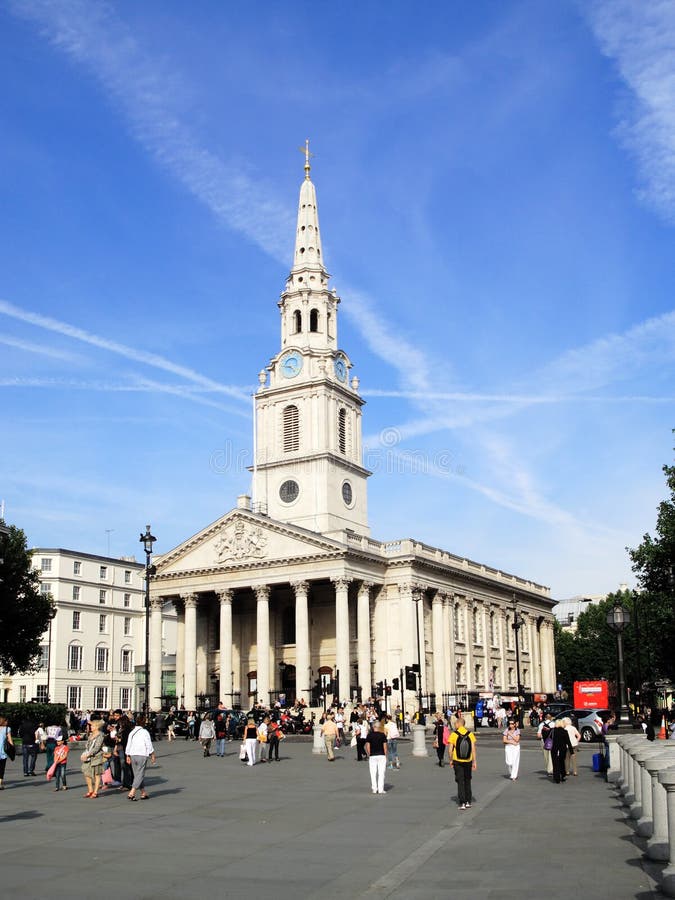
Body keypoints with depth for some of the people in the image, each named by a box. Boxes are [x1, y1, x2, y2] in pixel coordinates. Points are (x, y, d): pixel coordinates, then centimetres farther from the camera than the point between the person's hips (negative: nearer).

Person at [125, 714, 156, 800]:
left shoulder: (132, 732, 9)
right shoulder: (145, 732, -7)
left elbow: (128, 745, 11)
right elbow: (149, 745, -7)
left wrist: (128, 756, 18)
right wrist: (153, 756, 2)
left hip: (133, 755, 6)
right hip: (142, 755, -6)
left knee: (137, 774, 13)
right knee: (140, 775, -3)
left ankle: (143, 793, 16)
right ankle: (132, 792, -13)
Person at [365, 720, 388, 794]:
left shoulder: (369, 735, -1)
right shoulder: (382, 735, -2)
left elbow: (367, 747, -3)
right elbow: (385, 746, -3)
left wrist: (369, 755, 8)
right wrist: (385, 755, 7)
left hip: (372, 756, 0)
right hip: (381, 755, 0)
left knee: (373, 773, 7)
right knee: (381, 773, 2)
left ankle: (374, 789, 6)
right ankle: (381, 789, 0)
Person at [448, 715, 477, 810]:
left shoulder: (453, 734, -10)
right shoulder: (470, 734, -4)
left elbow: (450, 749, -9)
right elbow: (473, 749, -5)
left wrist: (451, 760, 5)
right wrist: (474, 762, 0)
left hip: (458, 762, -2)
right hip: (468, 762, 2)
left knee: (460, 782, 5)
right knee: (467, 782, 17)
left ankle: (462, 803, 3)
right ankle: (468, 802, 21)